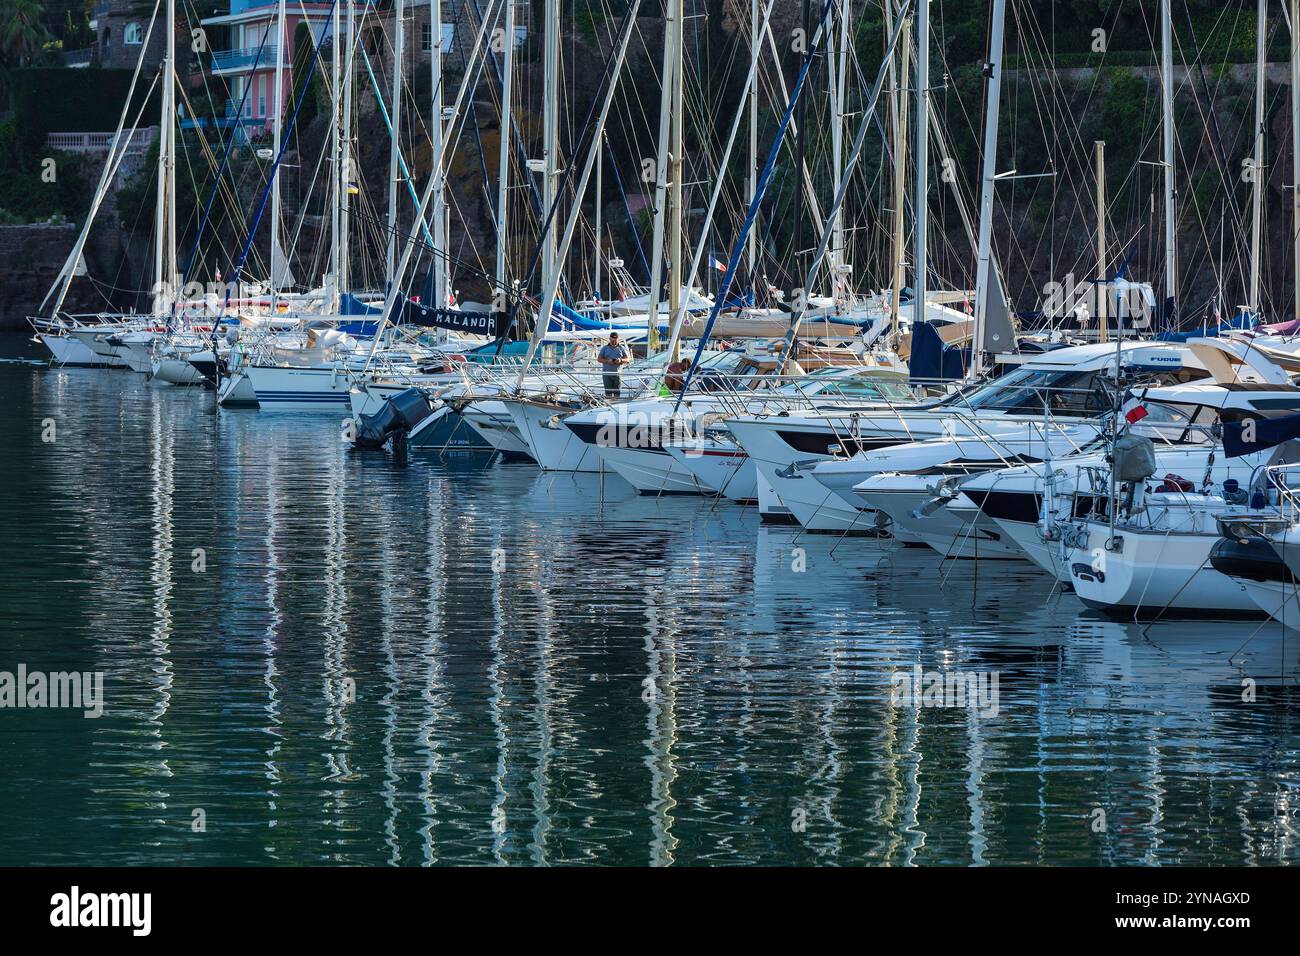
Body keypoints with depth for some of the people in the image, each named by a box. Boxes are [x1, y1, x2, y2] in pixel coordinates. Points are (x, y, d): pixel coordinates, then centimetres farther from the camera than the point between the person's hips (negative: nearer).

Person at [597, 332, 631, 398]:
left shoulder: (621, 348, 10)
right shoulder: (605, 348, 11)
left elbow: (628, 359, 7)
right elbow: (599, 359, 6)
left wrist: (621, 360, -14)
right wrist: (607, 361, -13)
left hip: (617, 374, 0)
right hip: (607, 373, 0)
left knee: (617, 392, -3)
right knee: (608, 392, -5)